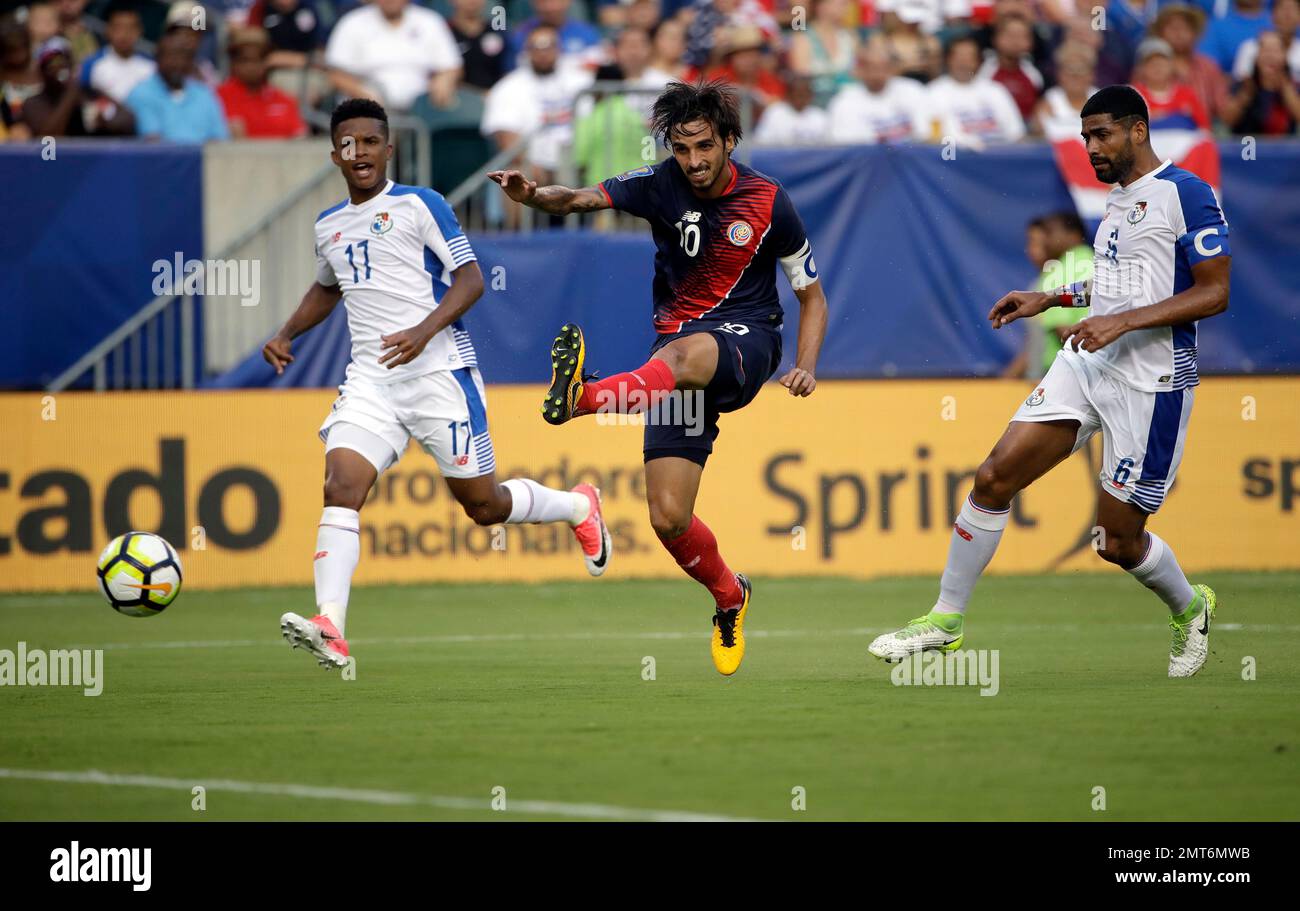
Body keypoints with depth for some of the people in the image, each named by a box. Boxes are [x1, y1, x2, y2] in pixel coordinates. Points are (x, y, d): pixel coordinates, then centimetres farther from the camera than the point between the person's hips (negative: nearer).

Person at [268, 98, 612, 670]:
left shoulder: (419, 205, -3)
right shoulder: (328, 227, 15)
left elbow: (471, 278, -7)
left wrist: (423, 331, -22)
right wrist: (287, 333, 18)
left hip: (438, 369, -4)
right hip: (370, 379, 4)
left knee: (484, 504, 3)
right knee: (341, 486, -19)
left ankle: (578, 508, 34)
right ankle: (330, 628, -29)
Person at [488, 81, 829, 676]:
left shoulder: (767, 202, -3)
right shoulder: (661, 185, 0)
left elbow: (811, 295, 7)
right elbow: (582, 199, -11)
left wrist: (806, 365, -9)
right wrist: (532, 196, -33)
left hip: (745, 341, -3)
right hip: (676, 348, 3)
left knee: (688, 353, -42)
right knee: (668, 519, -7)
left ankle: (583, 398, -70)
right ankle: (729, 596, 24)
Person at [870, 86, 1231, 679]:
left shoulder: (1184, 193, -11)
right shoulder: (1118, 198, 15)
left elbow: (1213, 292, -16)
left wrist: (1123, 321, -22)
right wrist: (1051, 299, 19)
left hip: (1151, 383, -8)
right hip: (1085, 364, 8)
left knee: (1118, 540, 0)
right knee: (993, 478, -5)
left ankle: (1189, 608, 31)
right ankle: (945, 619, 3)